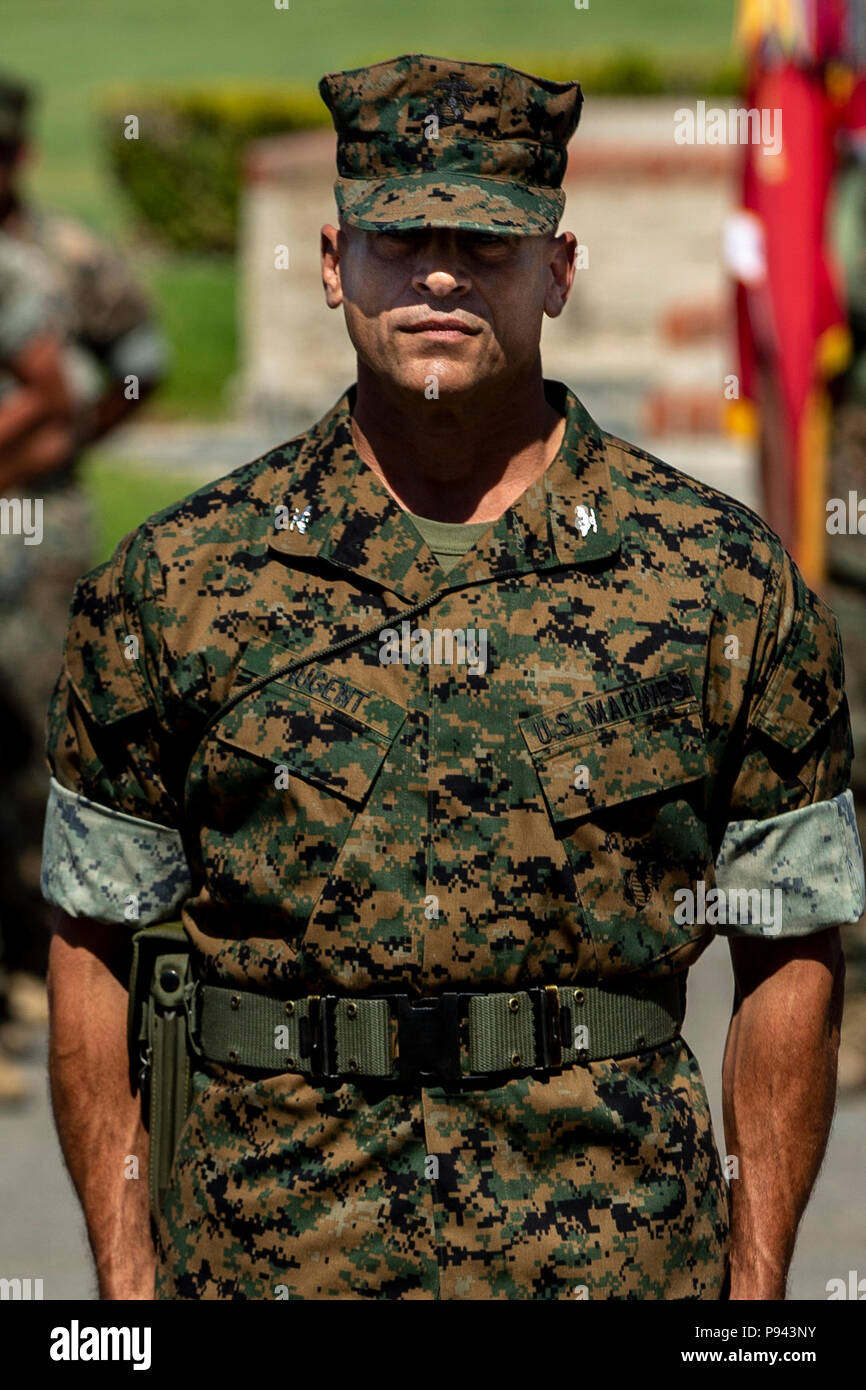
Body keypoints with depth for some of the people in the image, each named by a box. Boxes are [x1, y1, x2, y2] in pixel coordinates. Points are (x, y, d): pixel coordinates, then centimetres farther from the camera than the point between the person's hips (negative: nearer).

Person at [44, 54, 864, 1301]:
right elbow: (94, 947, 7)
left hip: (620, 1255, 0)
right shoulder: (175, 581, 3)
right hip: (270, 1255, 1)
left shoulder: (727, 580, 2)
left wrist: (756, 1288, 1)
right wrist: (126, 1273, 2)